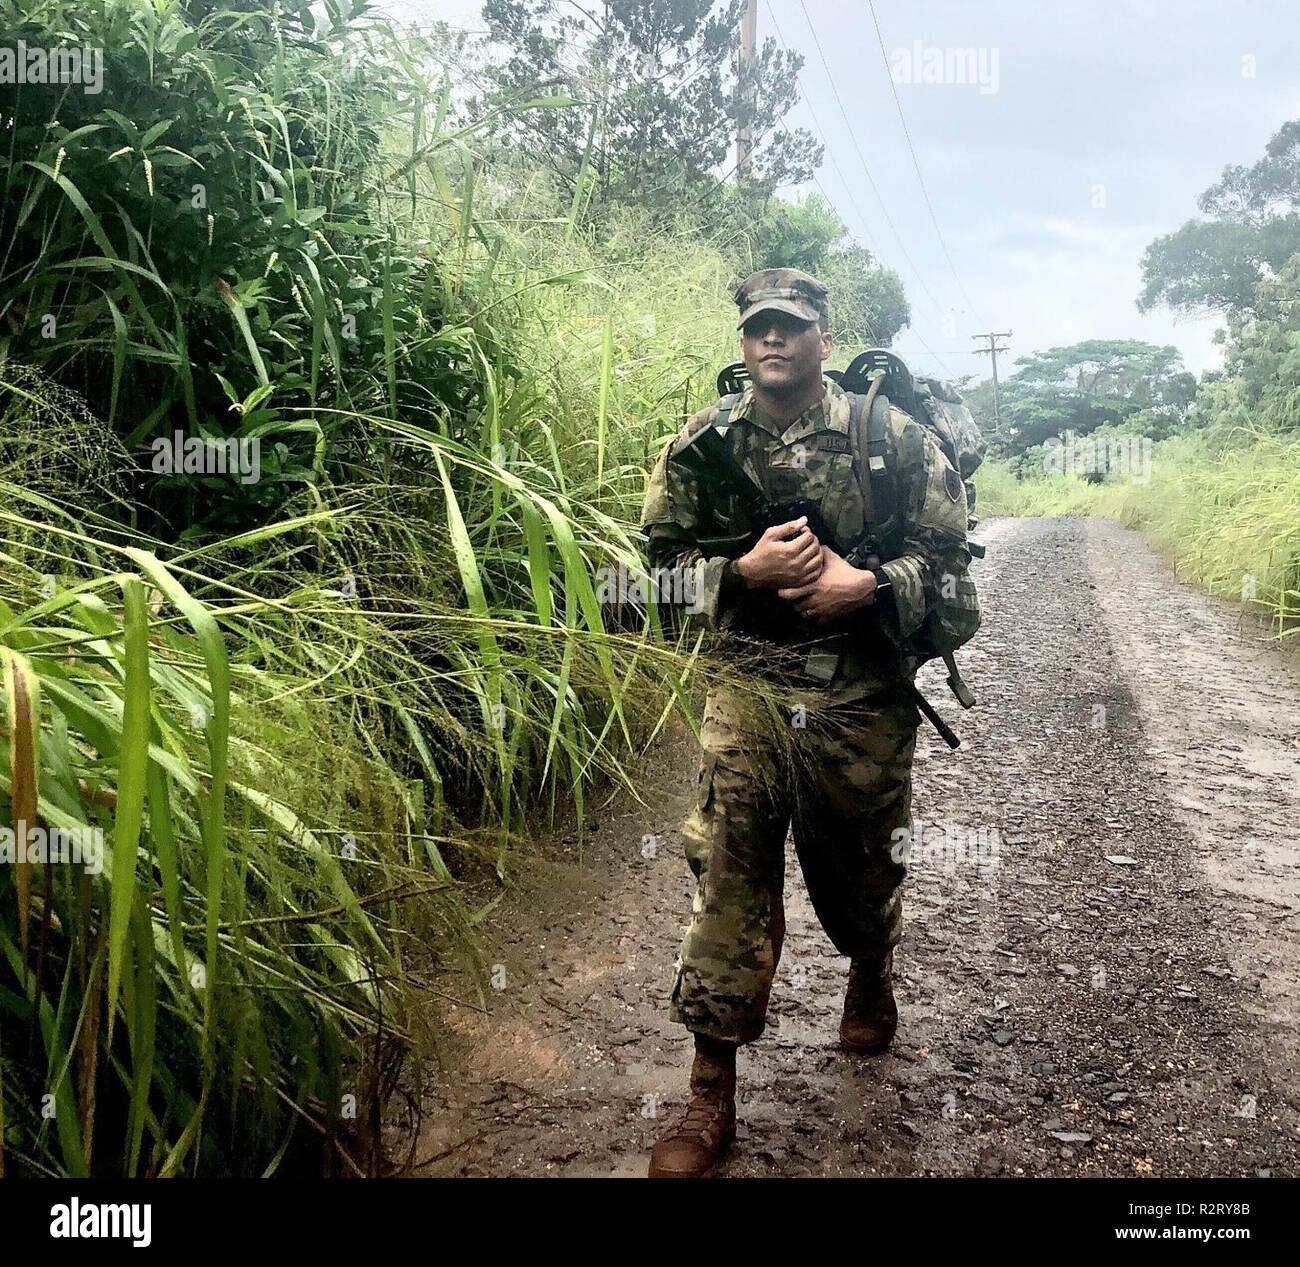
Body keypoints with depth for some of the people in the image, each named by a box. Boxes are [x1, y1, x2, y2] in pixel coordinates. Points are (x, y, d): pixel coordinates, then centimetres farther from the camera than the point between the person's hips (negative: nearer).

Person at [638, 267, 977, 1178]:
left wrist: (866, 587, -18)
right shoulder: (702, 440, 1)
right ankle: (712, 1096, 8)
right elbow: (661, 554, 3)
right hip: (747, 690, 0)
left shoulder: (894, 436, -3)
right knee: (729, 874, -2)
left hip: (865, 696, 0)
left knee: (858, 862, 17)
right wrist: (745, 571, -15)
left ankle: (872, 977, 52)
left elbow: (947, 549, -1)